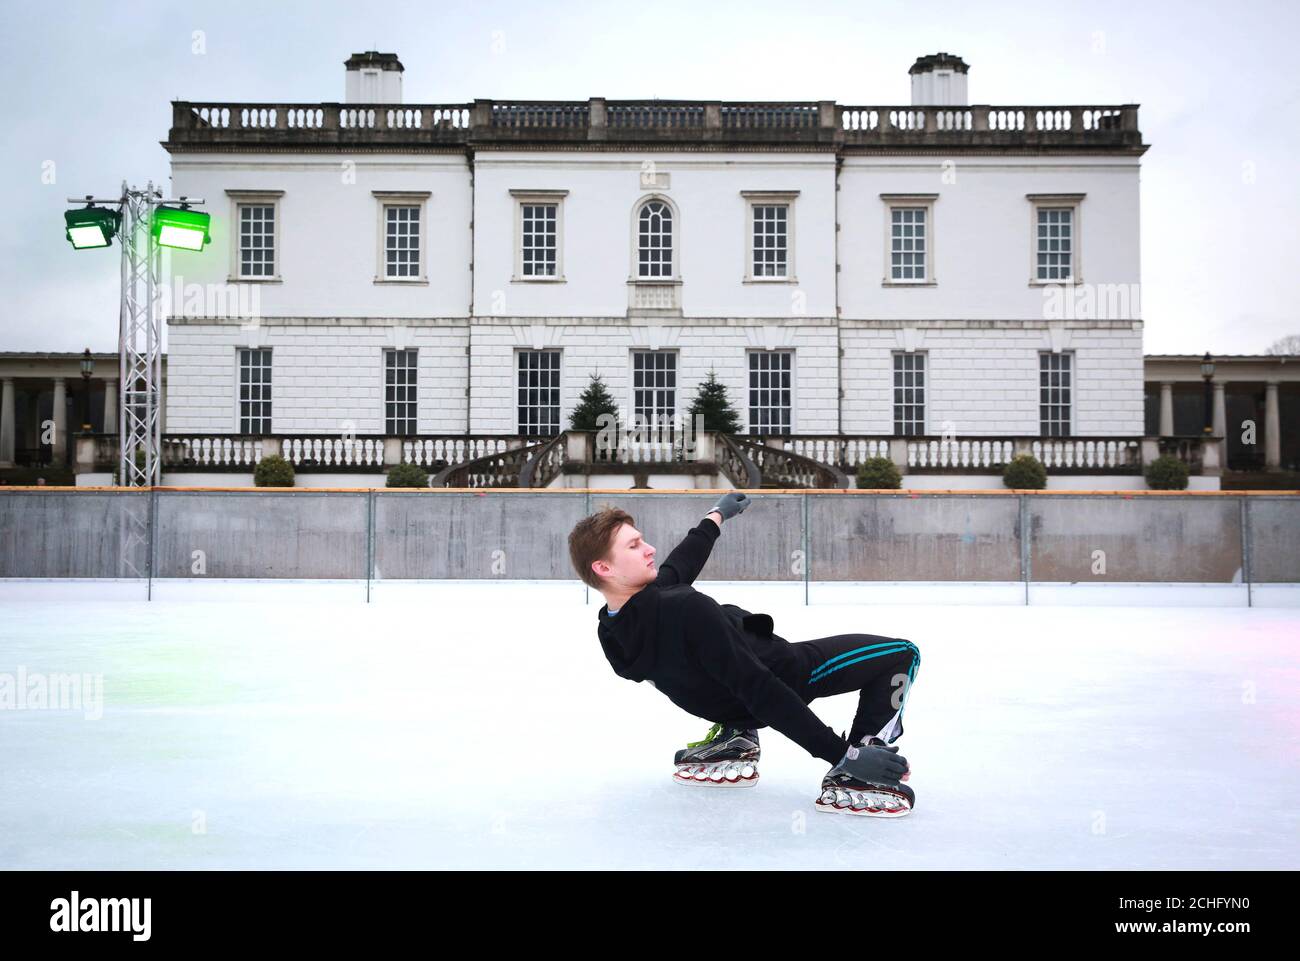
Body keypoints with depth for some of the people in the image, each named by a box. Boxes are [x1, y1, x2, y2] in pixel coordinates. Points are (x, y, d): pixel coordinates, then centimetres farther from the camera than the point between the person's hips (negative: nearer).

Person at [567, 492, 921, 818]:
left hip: (725, 705, 8)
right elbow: (761, 691, -37)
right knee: (901, 654, 4)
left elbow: (680, 564, 10)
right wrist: (845, 753, -33)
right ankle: (850, 778, -8)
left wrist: (717, 514, 27)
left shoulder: (610, 634, -9)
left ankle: (734, 738, 24)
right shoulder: (685, 610, -37)